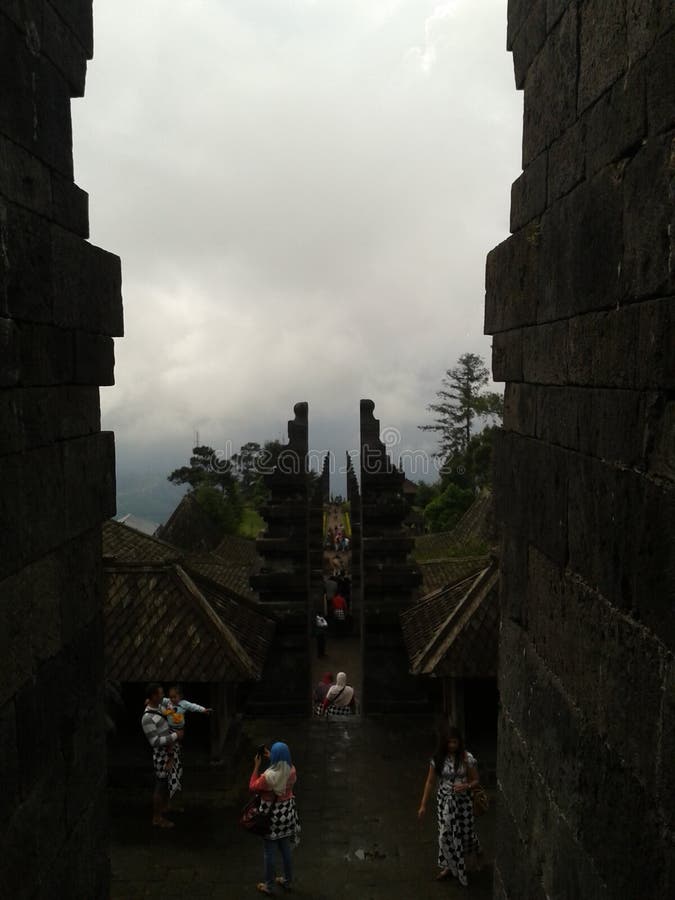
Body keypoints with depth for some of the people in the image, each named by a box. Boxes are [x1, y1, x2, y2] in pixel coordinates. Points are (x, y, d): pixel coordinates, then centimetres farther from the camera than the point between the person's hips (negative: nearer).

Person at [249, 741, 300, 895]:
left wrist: (257, 766, -9)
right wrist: (271, 758, 12)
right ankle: (287, 881, 38)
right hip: (287, 812, 5)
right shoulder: (292, 770, -14)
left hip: (272, 815, -5)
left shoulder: (268, 777, -30)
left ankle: (269, 886, 27)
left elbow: (252, 787, -12)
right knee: (285, 848, 22)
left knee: (270, 852, 13)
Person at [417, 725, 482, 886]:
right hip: (444, 802, 2)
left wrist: (466, 786, -27)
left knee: (465, 832, 10)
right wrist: (423, 805, 0)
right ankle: (449, 866, 30)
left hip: (463, 802, -2)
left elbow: (476, 781, -6)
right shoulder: (437, 759, -9)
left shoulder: (467, 758, -15)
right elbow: (430, 782, -1)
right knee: (445, 835, 8)